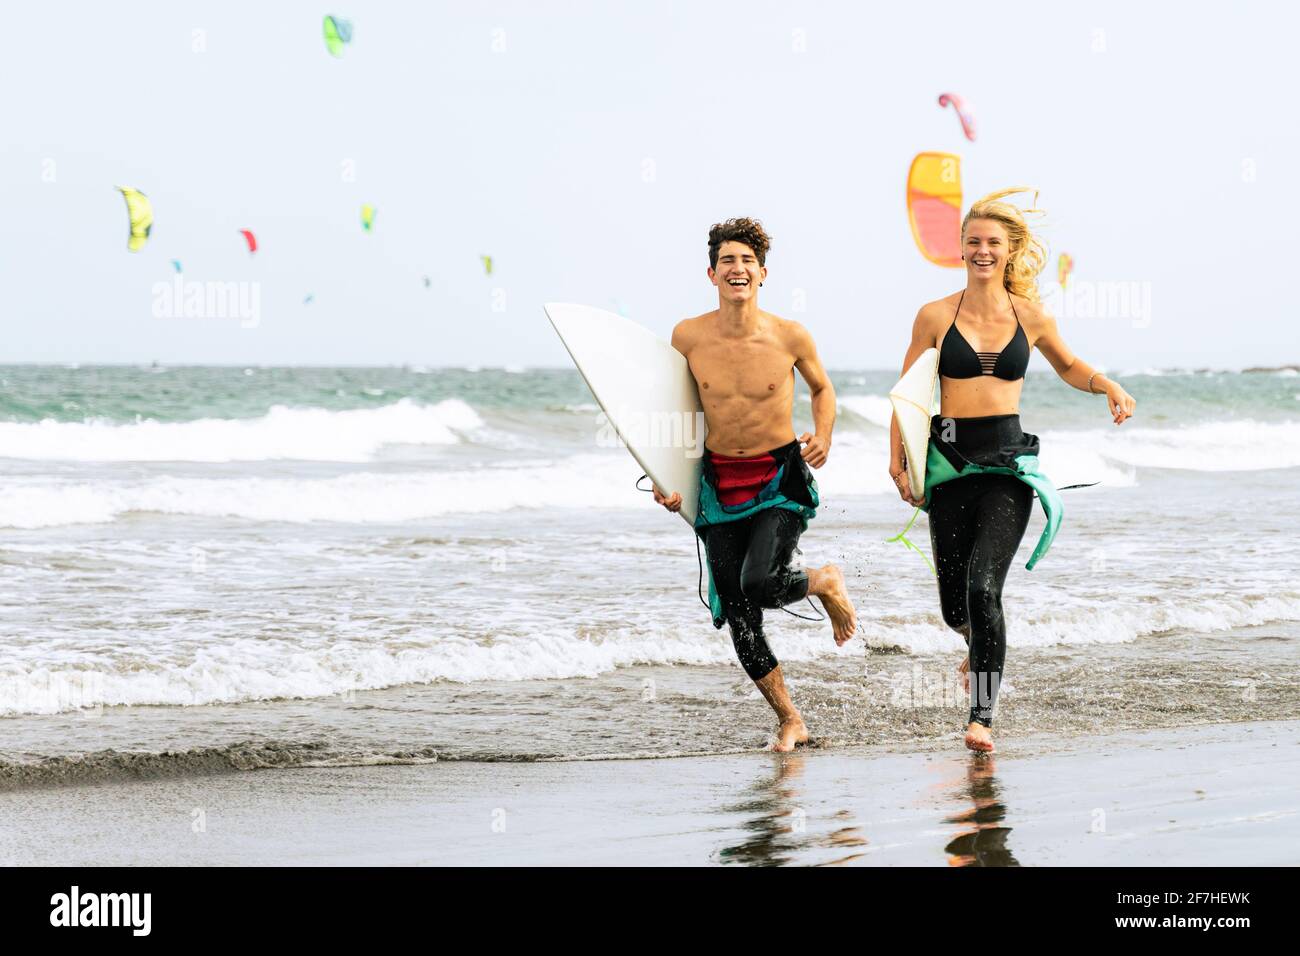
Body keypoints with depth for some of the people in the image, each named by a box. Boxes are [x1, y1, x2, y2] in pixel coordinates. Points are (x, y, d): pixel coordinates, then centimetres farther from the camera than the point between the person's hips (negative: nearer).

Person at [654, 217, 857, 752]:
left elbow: (821, 388, 11)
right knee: (739, 618, 1)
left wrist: (823, 437, -7)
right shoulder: (688, 337, -5)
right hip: (719, 483, 3)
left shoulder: (790, 337, -9)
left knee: (758, 583, -25)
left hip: (781, 480, -3)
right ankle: (790, 721, 17)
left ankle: (825, 583, 9)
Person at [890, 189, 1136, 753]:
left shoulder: (1030, 316, 5)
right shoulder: (936, 317, 1)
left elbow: (1068, 366, 23)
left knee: (983, 586, -18)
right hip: (949, 461, 1)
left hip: (1008, 462, -1)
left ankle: (982, 716, -13)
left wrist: (1110, 388, 5)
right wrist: (897, 460, -1)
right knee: (954, 604, 4)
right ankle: (979, 645, 42)